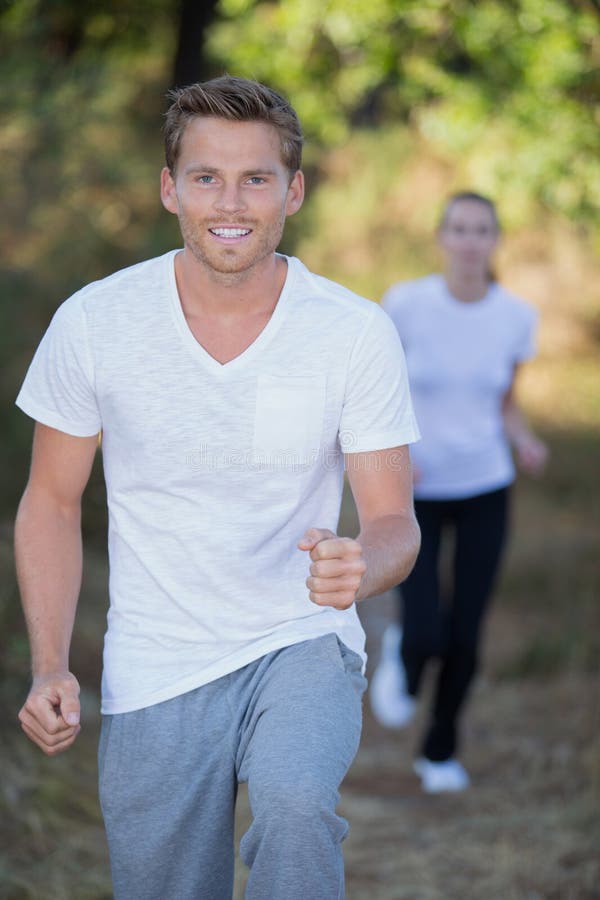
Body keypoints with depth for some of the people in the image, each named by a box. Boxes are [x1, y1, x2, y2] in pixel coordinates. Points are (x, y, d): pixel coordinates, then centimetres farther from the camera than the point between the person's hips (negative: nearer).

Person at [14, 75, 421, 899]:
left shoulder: (358, 333, -9)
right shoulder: (93, 323, -8)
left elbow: (394, 521, -6)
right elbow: (52, 502, 3)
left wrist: (361, 567, -31)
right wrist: (50, 668, -7)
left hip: (303, 646, -1)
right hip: (153, 672, 2)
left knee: (296, 805, -32)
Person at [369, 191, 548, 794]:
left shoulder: (515, 317, -6)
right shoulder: (404, 305, -15)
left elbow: (505, 405, 7)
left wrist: (525, 444, -13)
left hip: (484, 492, 2)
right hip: (415, 492, -2)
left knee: (464, 637, 2)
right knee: (427, 635, -14)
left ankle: (439, 751, 28)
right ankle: (400, 655, 26)